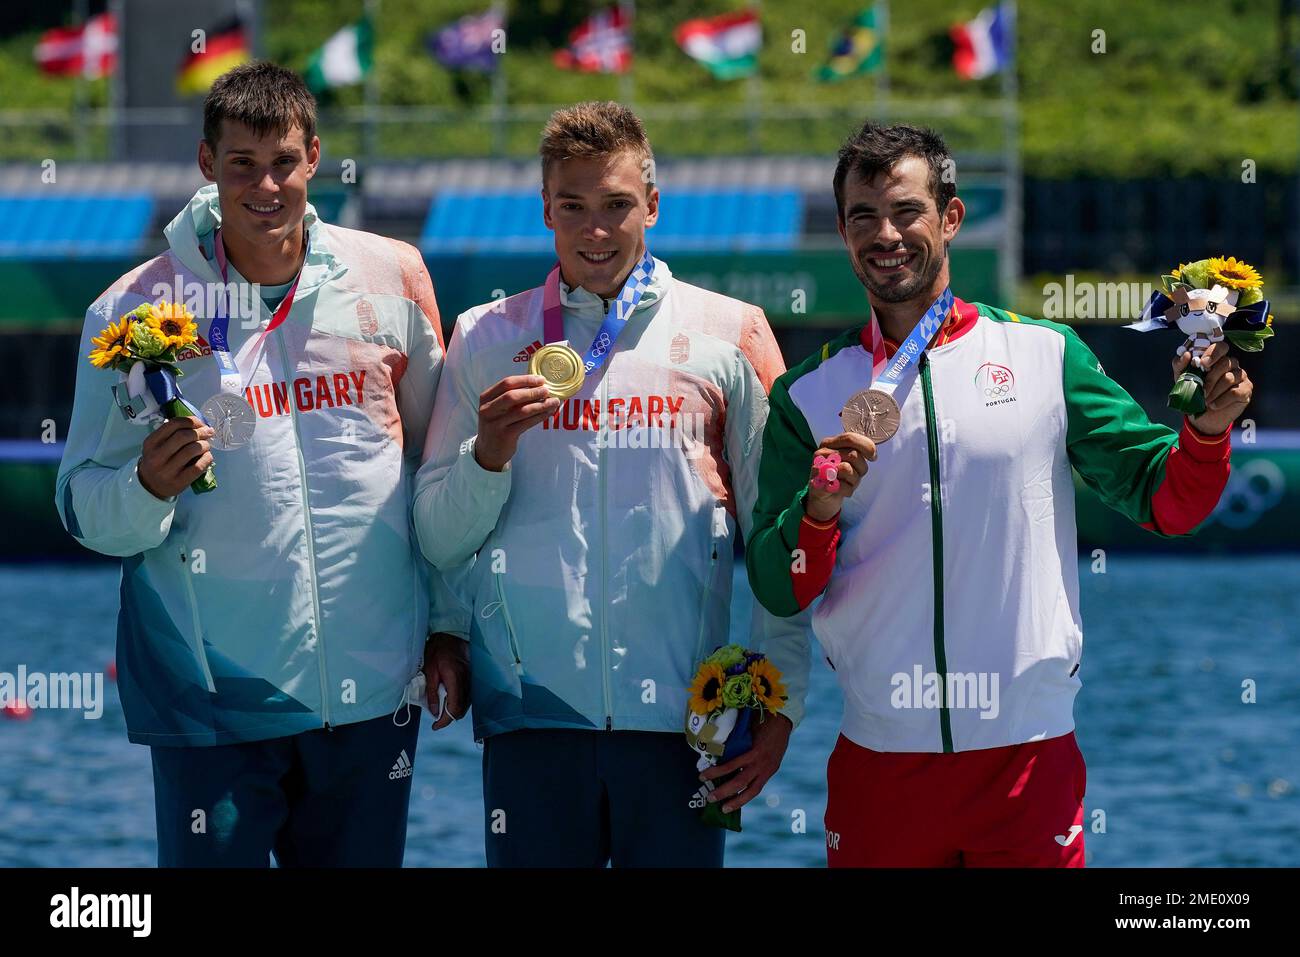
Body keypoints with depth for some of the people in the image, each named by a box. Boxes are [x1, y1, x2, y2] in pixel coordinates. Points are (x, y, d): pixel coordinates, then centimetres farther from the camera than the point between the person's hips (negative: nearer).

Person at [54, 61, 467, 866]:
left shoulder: (392, 278, 4)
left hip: (374, 684, 2)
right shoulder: (136, 310, -3)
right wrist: (147, 488, -21)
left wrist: (450, 622, 11)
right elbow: (84, 509, 0)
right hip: (211, 699, -2)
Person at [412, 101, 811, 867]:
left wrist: (782, 701, 0)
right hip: (531, 710, 1)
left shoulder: (729, 335, 7)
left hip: (681, 712, -1)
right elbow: (438, 540, 7)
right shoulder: (487, 339, 10)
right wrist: (489, 452, -11)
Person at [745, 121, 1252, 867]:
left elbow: (1163, 502, 4)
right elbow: (777, 591, 3)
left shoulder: (1045, 356, 3)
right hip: (880, 766, 1)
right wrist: (820, 507, -15)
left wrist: (1209, 429, -15)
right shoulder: (809, 396, 6)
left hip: (1030, 757, -1)